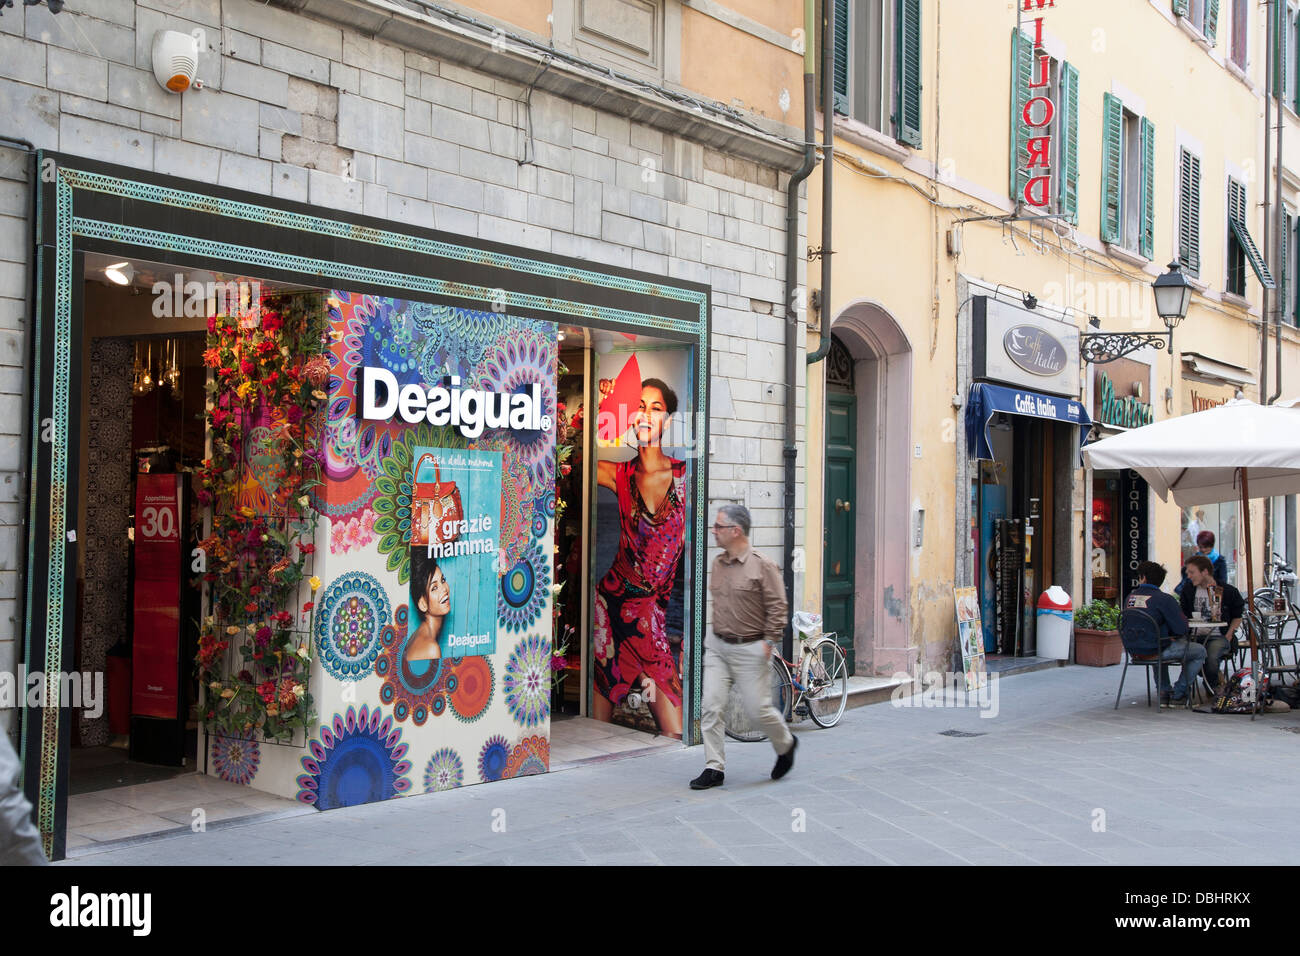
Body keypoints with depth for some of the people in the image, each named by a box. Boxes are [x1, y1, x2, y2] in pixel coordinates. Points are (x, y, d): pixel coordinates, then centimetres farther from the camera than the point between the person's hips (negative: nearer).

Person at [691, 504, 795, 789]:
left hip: (750, 649, -6)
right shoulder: (717, 564, 8)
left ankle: (786, 744, 30)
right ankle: (714, 768, 6)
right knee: (711, 707, -1)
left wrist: (769, 641, -13)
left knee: (758, 707, 0)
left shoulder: (762, 566, -12)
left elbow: (777, 606, -11)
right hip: (717, 646, 6)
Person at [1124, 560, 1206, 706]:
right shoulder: (1164, 599, -15)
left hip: (1134, 650, 7)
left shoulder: (1130, 597, 4)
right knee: (1200, 651, 13)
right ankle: (1178, 695, 16)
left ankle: (1163, 693, 32)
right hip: (1154, 650, -7)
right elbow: (1181, 629, -16)